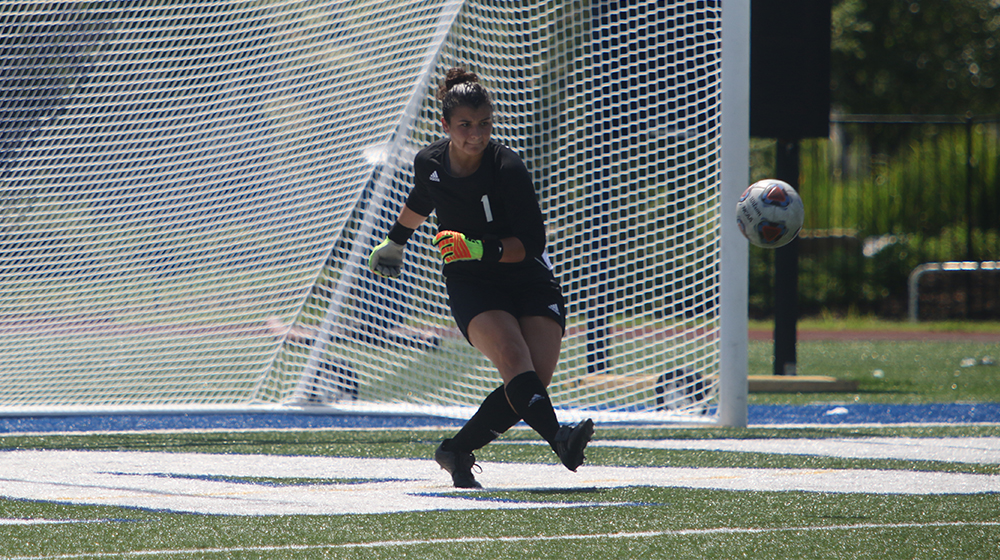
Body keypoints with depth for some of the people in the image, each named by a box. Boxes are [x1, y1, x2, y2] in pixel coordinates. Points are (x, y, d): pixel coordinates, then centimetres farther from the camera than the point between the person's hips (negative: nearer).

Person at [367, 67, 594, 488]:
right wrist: (396, 240, 39)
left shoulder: (507, 168, -17)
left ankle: (456, 451, 1)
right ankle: (558, 438, -48)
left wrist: (479, 248, -31)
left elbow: (532, 242, -17)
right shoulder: (430, 163, -4)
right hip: (470, 286, 1)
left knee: (536, 377, -17)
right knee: (512, 356, -28)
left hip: (531, 283, -1)